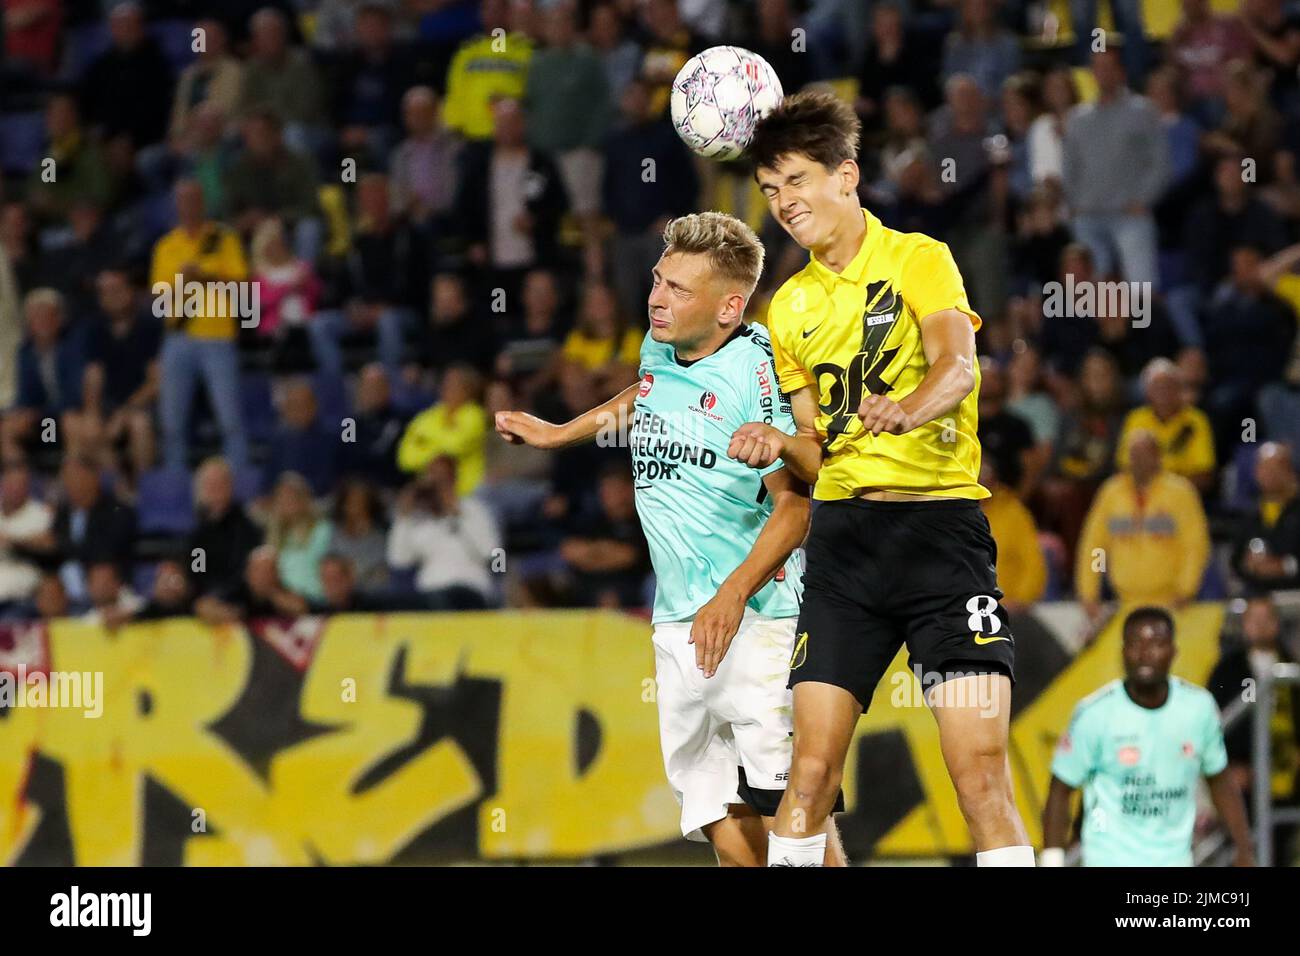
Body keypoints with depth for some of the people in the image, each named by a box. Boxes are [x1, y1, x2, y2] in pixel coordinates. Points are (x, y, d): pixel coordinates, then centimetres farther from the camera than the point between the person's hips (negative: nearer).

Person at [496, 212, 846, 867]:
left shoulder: (754, 369, -11)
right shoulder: (658, 350, 12)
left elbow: (796, 504, -14)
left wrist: (732, 598, -21)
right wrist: (558, 433, 43)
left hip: (755, 618, -7)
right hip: (678, 627, 7)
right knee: (731, 837, -1)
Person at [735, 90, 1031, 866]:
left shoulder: (918, 259, 1)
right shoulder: (791, 306, 17)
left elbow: (958, 366, -16)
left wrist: (905, 410, -38)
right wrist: (781, 445, -3)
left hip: (942, 524, -4)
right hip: (844, 533, 4)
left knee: (981, 773, -13)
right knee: (812, 769, -3)